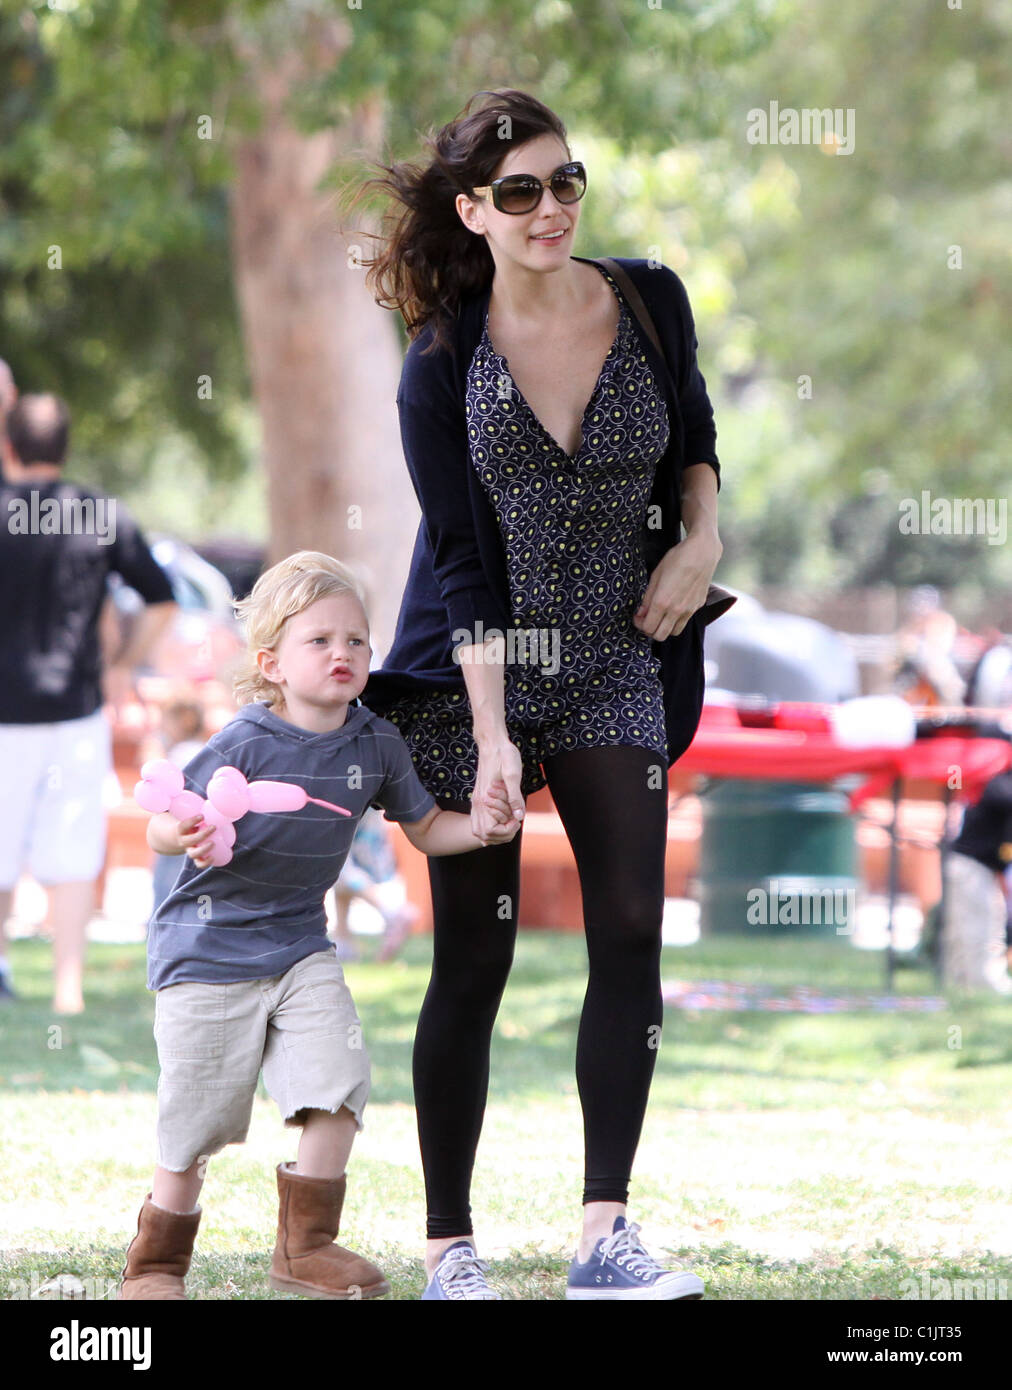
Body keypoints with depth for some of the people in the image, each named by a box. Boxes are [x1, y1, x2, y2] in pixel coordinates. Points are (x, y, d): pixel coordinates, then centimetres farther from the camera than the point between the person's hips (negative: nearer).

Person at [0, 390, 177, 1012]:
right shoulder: (105, 515, 0)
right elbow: (163, 600, 0)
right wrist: (123, 668, 8)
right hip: (76, 711, 2)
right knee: (72, 854, 5)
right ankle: (68, 985, 1)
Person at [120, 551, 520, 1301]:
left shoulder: (375, 743, -2)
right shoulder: (245, 746, -17)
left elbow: (425, 827, 10)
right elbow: (163, 826, -15)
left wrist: (482, 828, -9)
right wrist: (190, 837, -37)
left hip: (300, 946, 4)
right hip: (209, 950, -4)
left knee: (339, 1085, -12)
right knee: (197, 1123, 1)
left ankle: (308, 1245, 5)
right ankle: (156, 1264, 21)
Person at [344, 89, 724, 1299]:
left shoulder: (651, 304, -2)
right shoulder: (442, 364, -10)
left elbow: (693, 425, 18)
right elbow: (464, 560, -12)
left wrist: (701, 539, -1)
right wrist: (492, 735, -18)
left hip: (611, 665, 3)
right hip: (470, 671, -3)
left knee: (631, 931, -9)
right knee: (473, 956, -2)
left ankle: (606, 1238, -5)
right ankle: (448, 1250, 6)